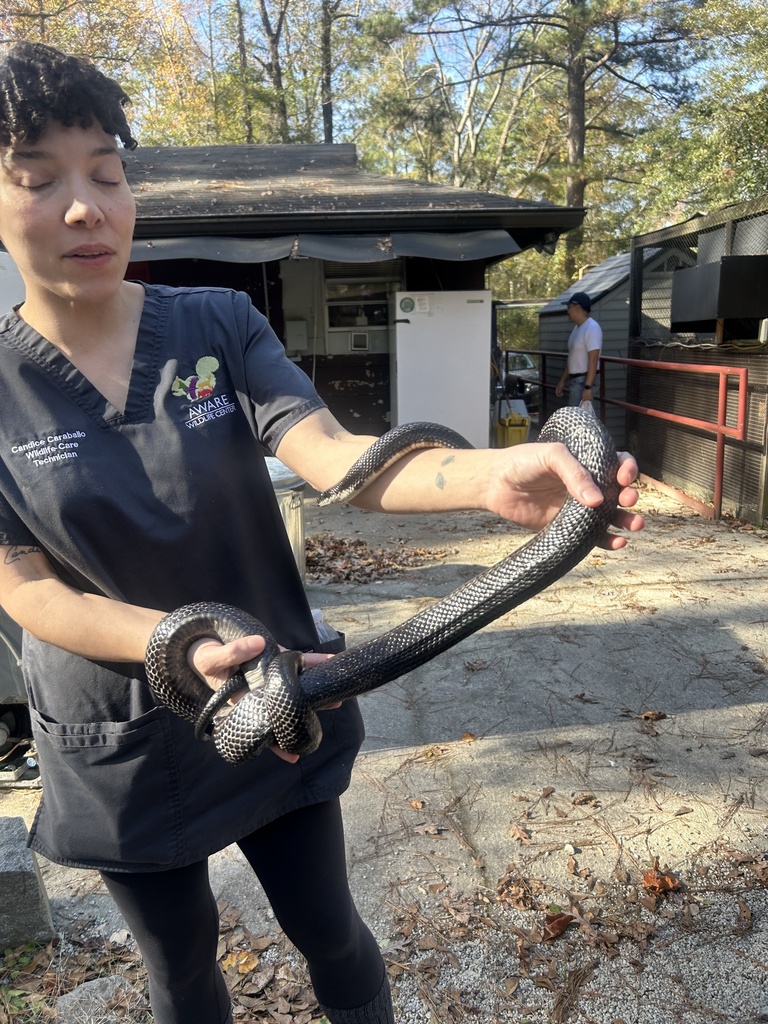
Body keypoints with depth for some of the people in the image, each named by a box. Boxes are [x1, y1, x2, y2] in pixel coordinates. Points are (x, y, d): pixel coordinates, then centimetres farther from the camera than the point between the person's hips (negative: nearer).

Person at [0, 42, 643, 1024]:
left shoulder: (219, 325, -10)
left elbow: (333, 454, -24)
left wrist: (491, 473, -44)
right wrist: (183, 643, -32)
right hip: (120, 747, 1)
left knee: (329, 934, 20)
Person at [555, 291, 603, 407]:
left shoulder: (592, 328, -17)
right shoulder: (577, 328, 14)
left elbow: (593, 360, -22)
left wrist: (588, 387, -27)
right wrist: (562, 381, 21)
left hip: (584, 380, -10)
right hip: (574, 379, 10)